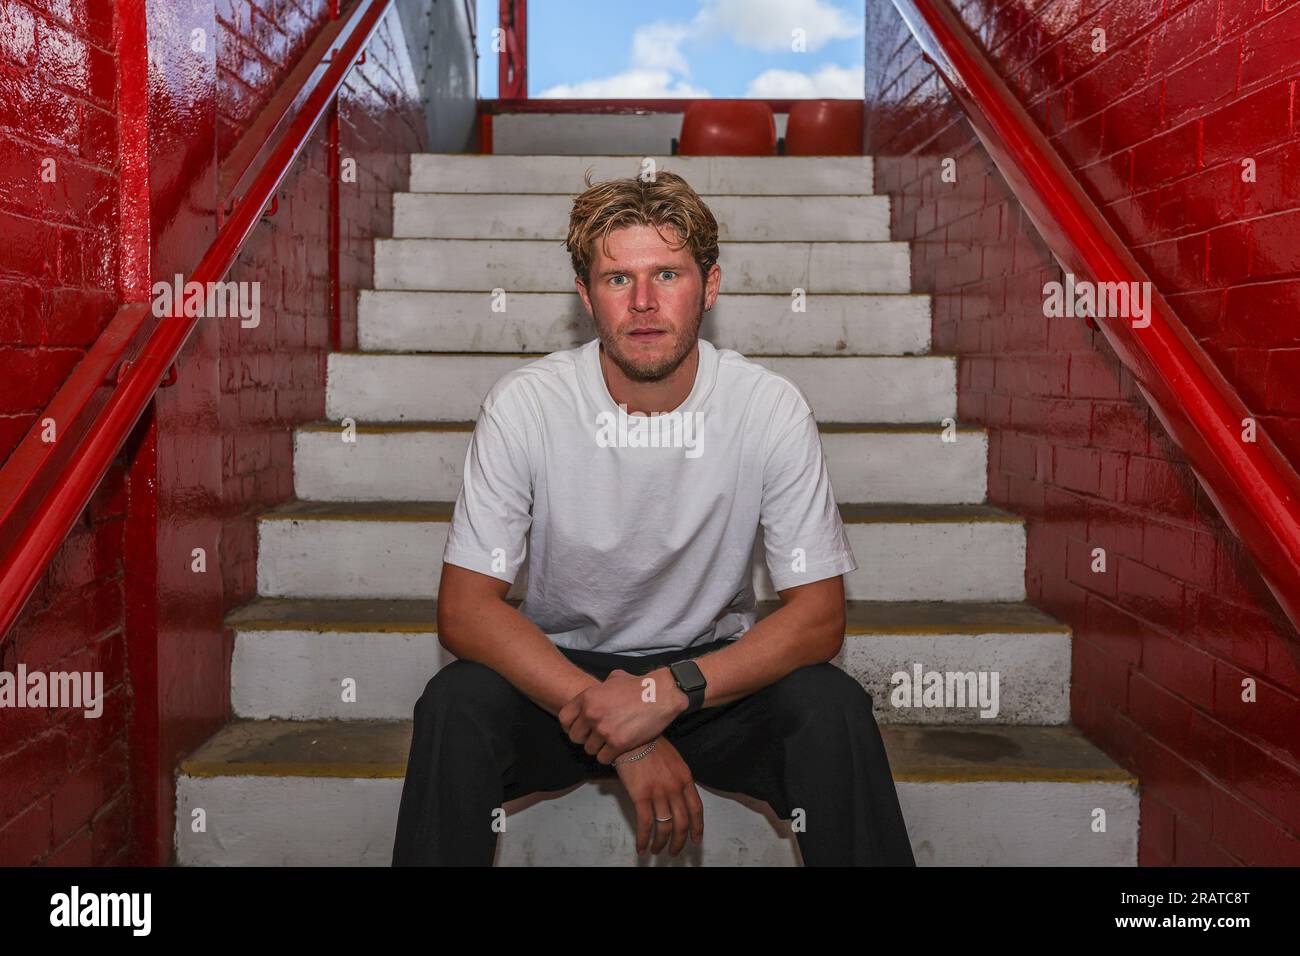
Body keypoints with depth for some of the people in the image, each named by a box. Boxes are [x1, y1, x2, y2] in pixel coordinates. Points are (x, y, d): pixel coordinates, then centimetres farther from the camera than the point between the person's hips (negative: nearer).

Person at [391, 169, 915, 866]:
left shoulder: (771, 408, -14)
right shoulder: (523, 405, -15)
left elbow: (818, 616, -13)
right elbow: (465, 609, -17)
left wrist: (671, 691, -30)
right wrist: (627, 738, -27)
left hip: (712, 670, 1)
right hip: (559, 672, 0)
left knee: (832, 706, -28)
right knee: (455, 704, -29)